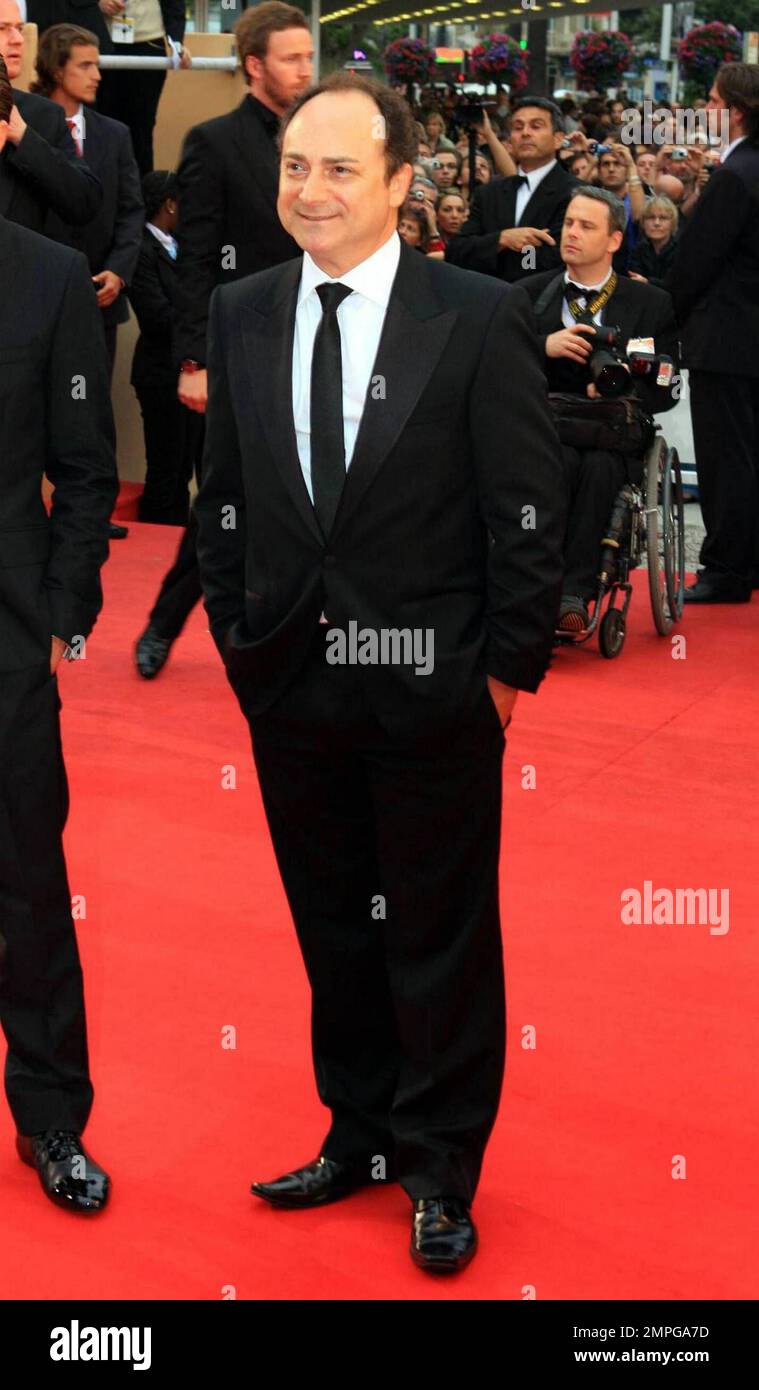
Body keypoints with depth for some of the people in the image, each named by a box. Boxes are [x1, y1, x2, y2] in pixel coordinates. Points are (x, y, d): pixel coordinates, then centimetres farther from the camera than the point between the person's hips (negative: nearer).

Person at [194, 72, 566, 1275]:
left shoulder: (480, 319, -9)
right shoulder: (240, 317, 4)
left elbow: (530, 512, -8)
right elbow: (224, 499, 11)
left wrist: (508, 666, -8)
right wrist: (243, 639, 8)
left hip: (432, 691, -4)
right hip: (289, 687, 4)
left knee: (441, 935, 8)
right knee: (331, 926, 16)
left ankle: (442, 1168, 26)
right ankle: (361, 1137, 34)